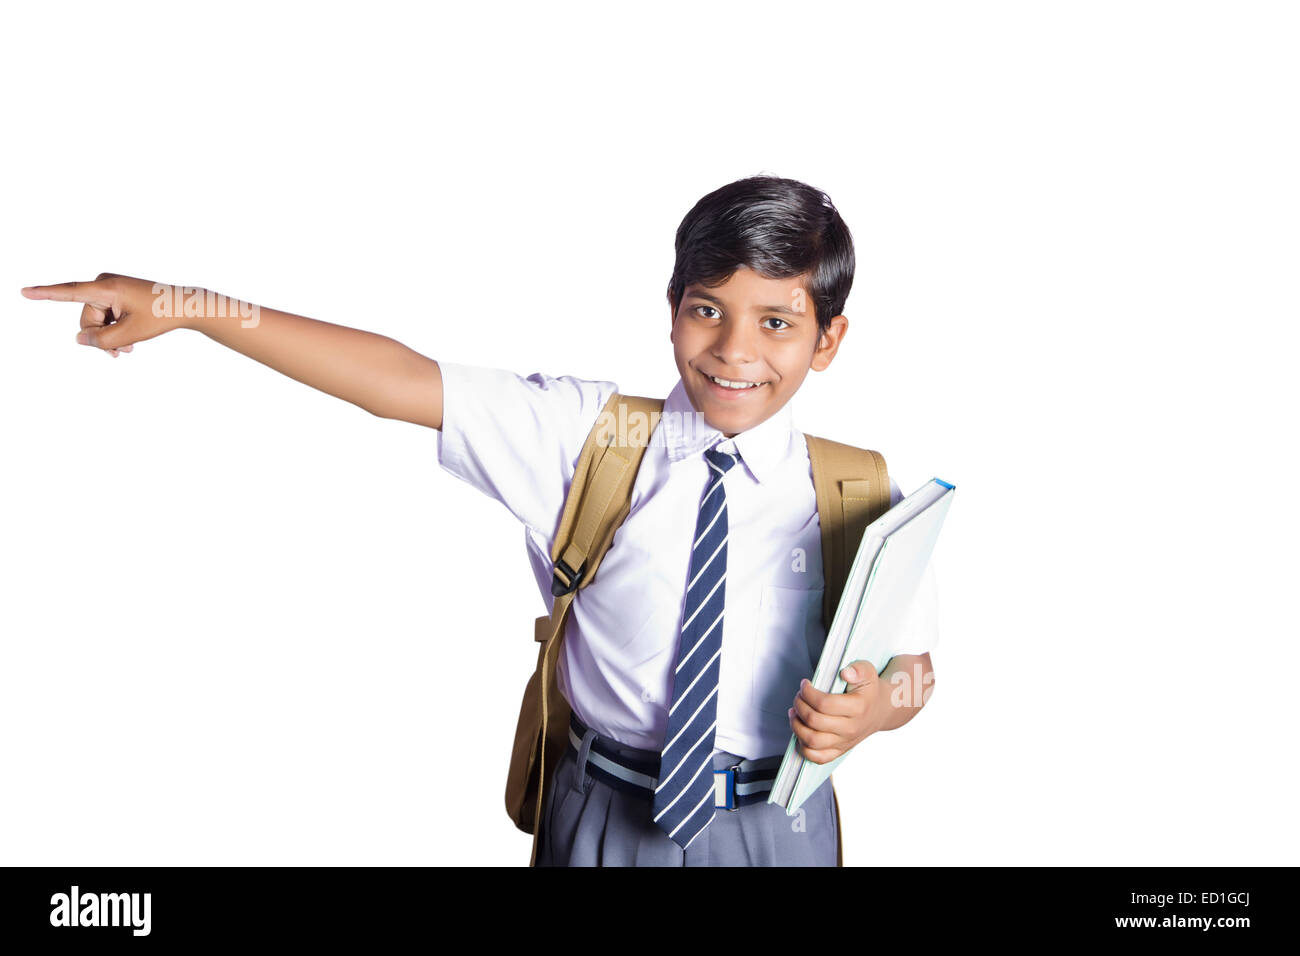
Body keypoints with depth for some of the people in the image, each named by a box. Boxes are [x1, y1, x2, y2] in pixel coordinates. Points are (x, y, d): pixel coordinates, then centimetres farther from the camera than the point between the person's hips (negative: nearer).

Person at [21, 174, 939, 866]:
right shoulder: (588, 435, -9)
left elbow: (914, 665, 1)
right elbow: (398, 381, -14)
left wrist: (873, 709, -22)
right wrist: (185, 307, -18)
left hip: (772, 831, 0)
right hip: (606, 815, 1)